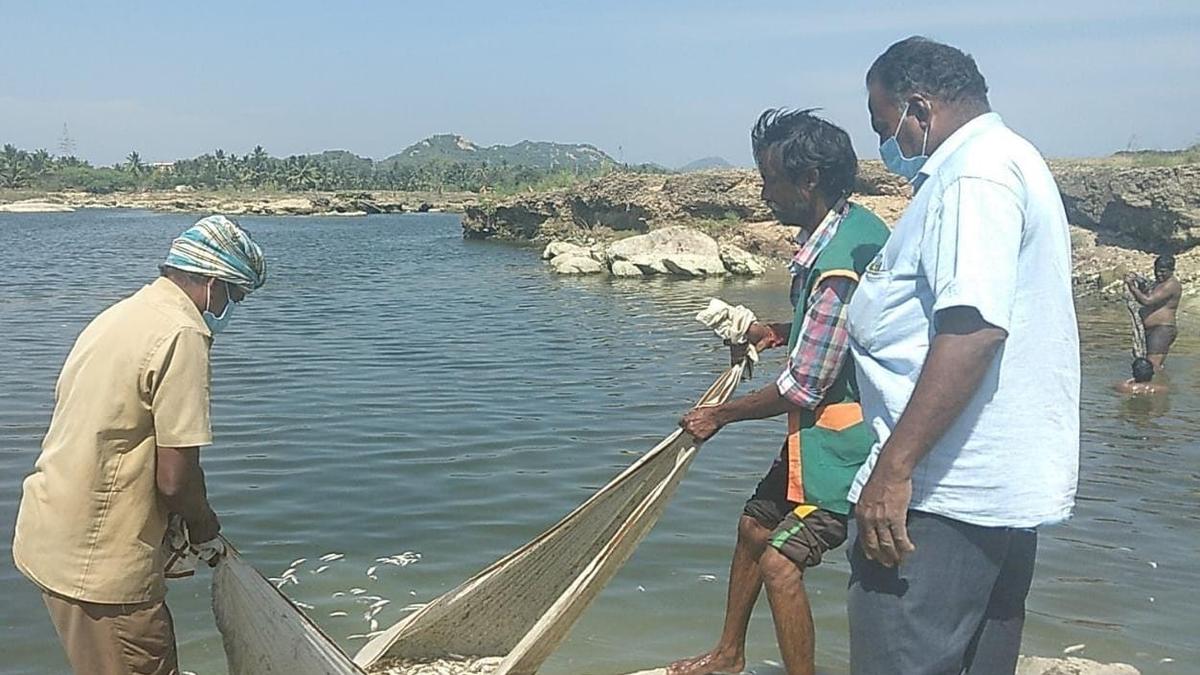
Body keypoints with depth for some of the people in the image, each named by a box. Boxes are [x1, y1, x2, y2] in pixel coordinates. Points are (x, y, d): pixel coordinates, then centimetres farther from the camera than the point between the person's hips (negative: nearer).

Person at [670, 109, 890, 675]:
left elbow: (801, 388, -23)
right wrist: (780, 332, 6)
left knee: (779, 561, -9)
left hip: (838, 442, -10)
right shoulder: (855, 225, 3)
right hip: (820, 432, 11)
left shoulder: (837, 265, -28)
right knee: (755, 525, 20)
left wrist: (719, 416, -9)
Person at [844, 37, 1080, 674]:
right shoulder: (1011, 161, 21)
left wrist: (894, 467, -28)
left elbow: (973, 329, -26)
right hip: (1003, 489, 12)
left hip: (947, 494, -11)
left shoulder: (976, 174, -14)